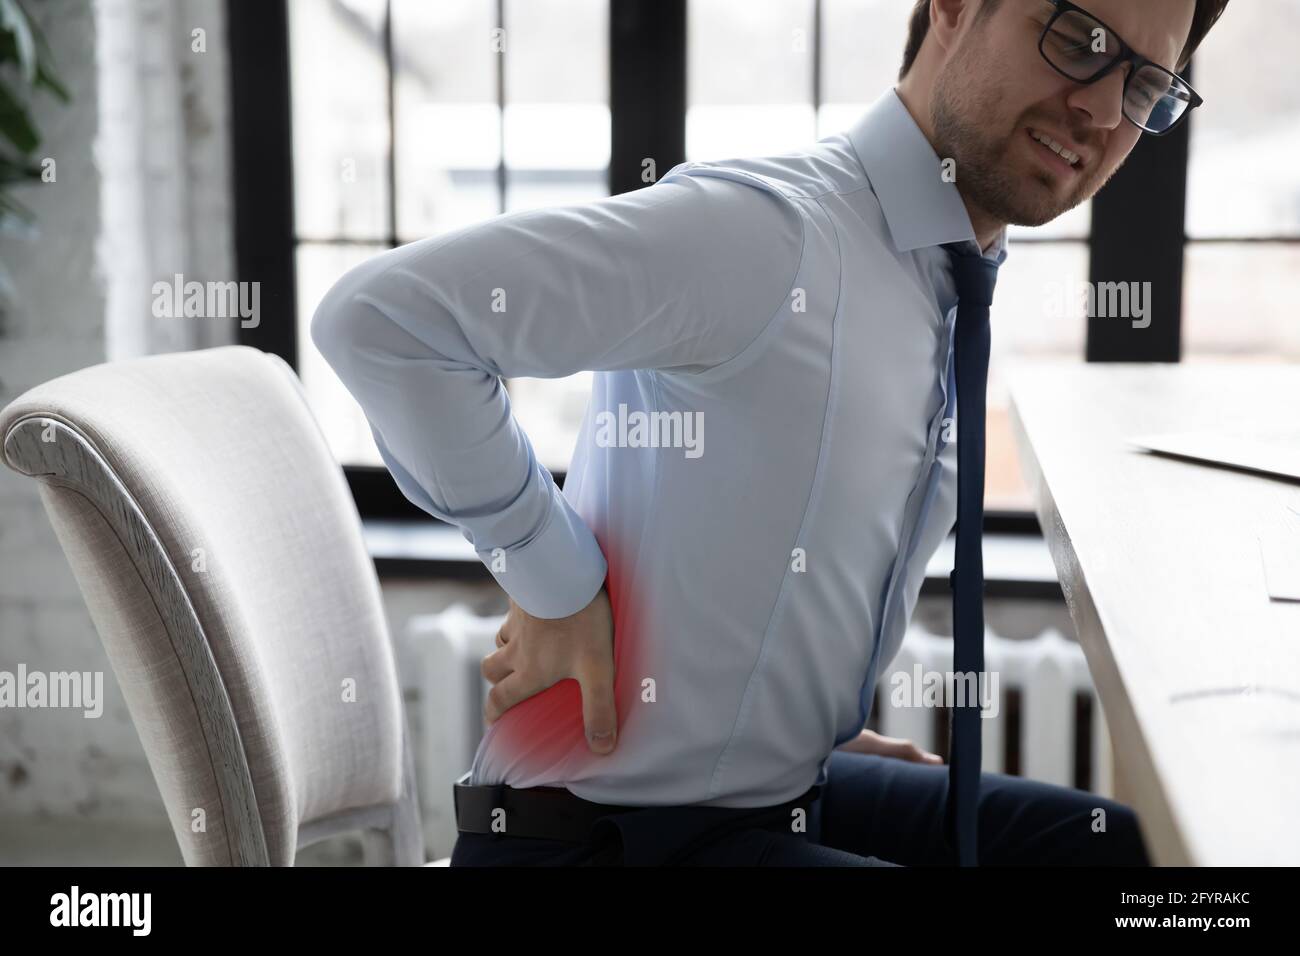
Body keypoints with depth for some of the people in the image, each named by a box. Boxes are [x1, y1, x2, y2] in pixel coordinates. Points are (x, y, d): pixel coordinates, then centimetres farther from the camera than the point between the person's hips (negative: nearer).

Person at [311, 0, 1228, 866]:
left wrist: (815, 720, 12)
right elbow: (382, 313, -30)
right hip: (601, 830, -8)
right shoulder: (769, 229, -23)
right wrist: (559, 584, -22)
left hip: (789, 788, 9)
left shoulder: (955, 301, 5)